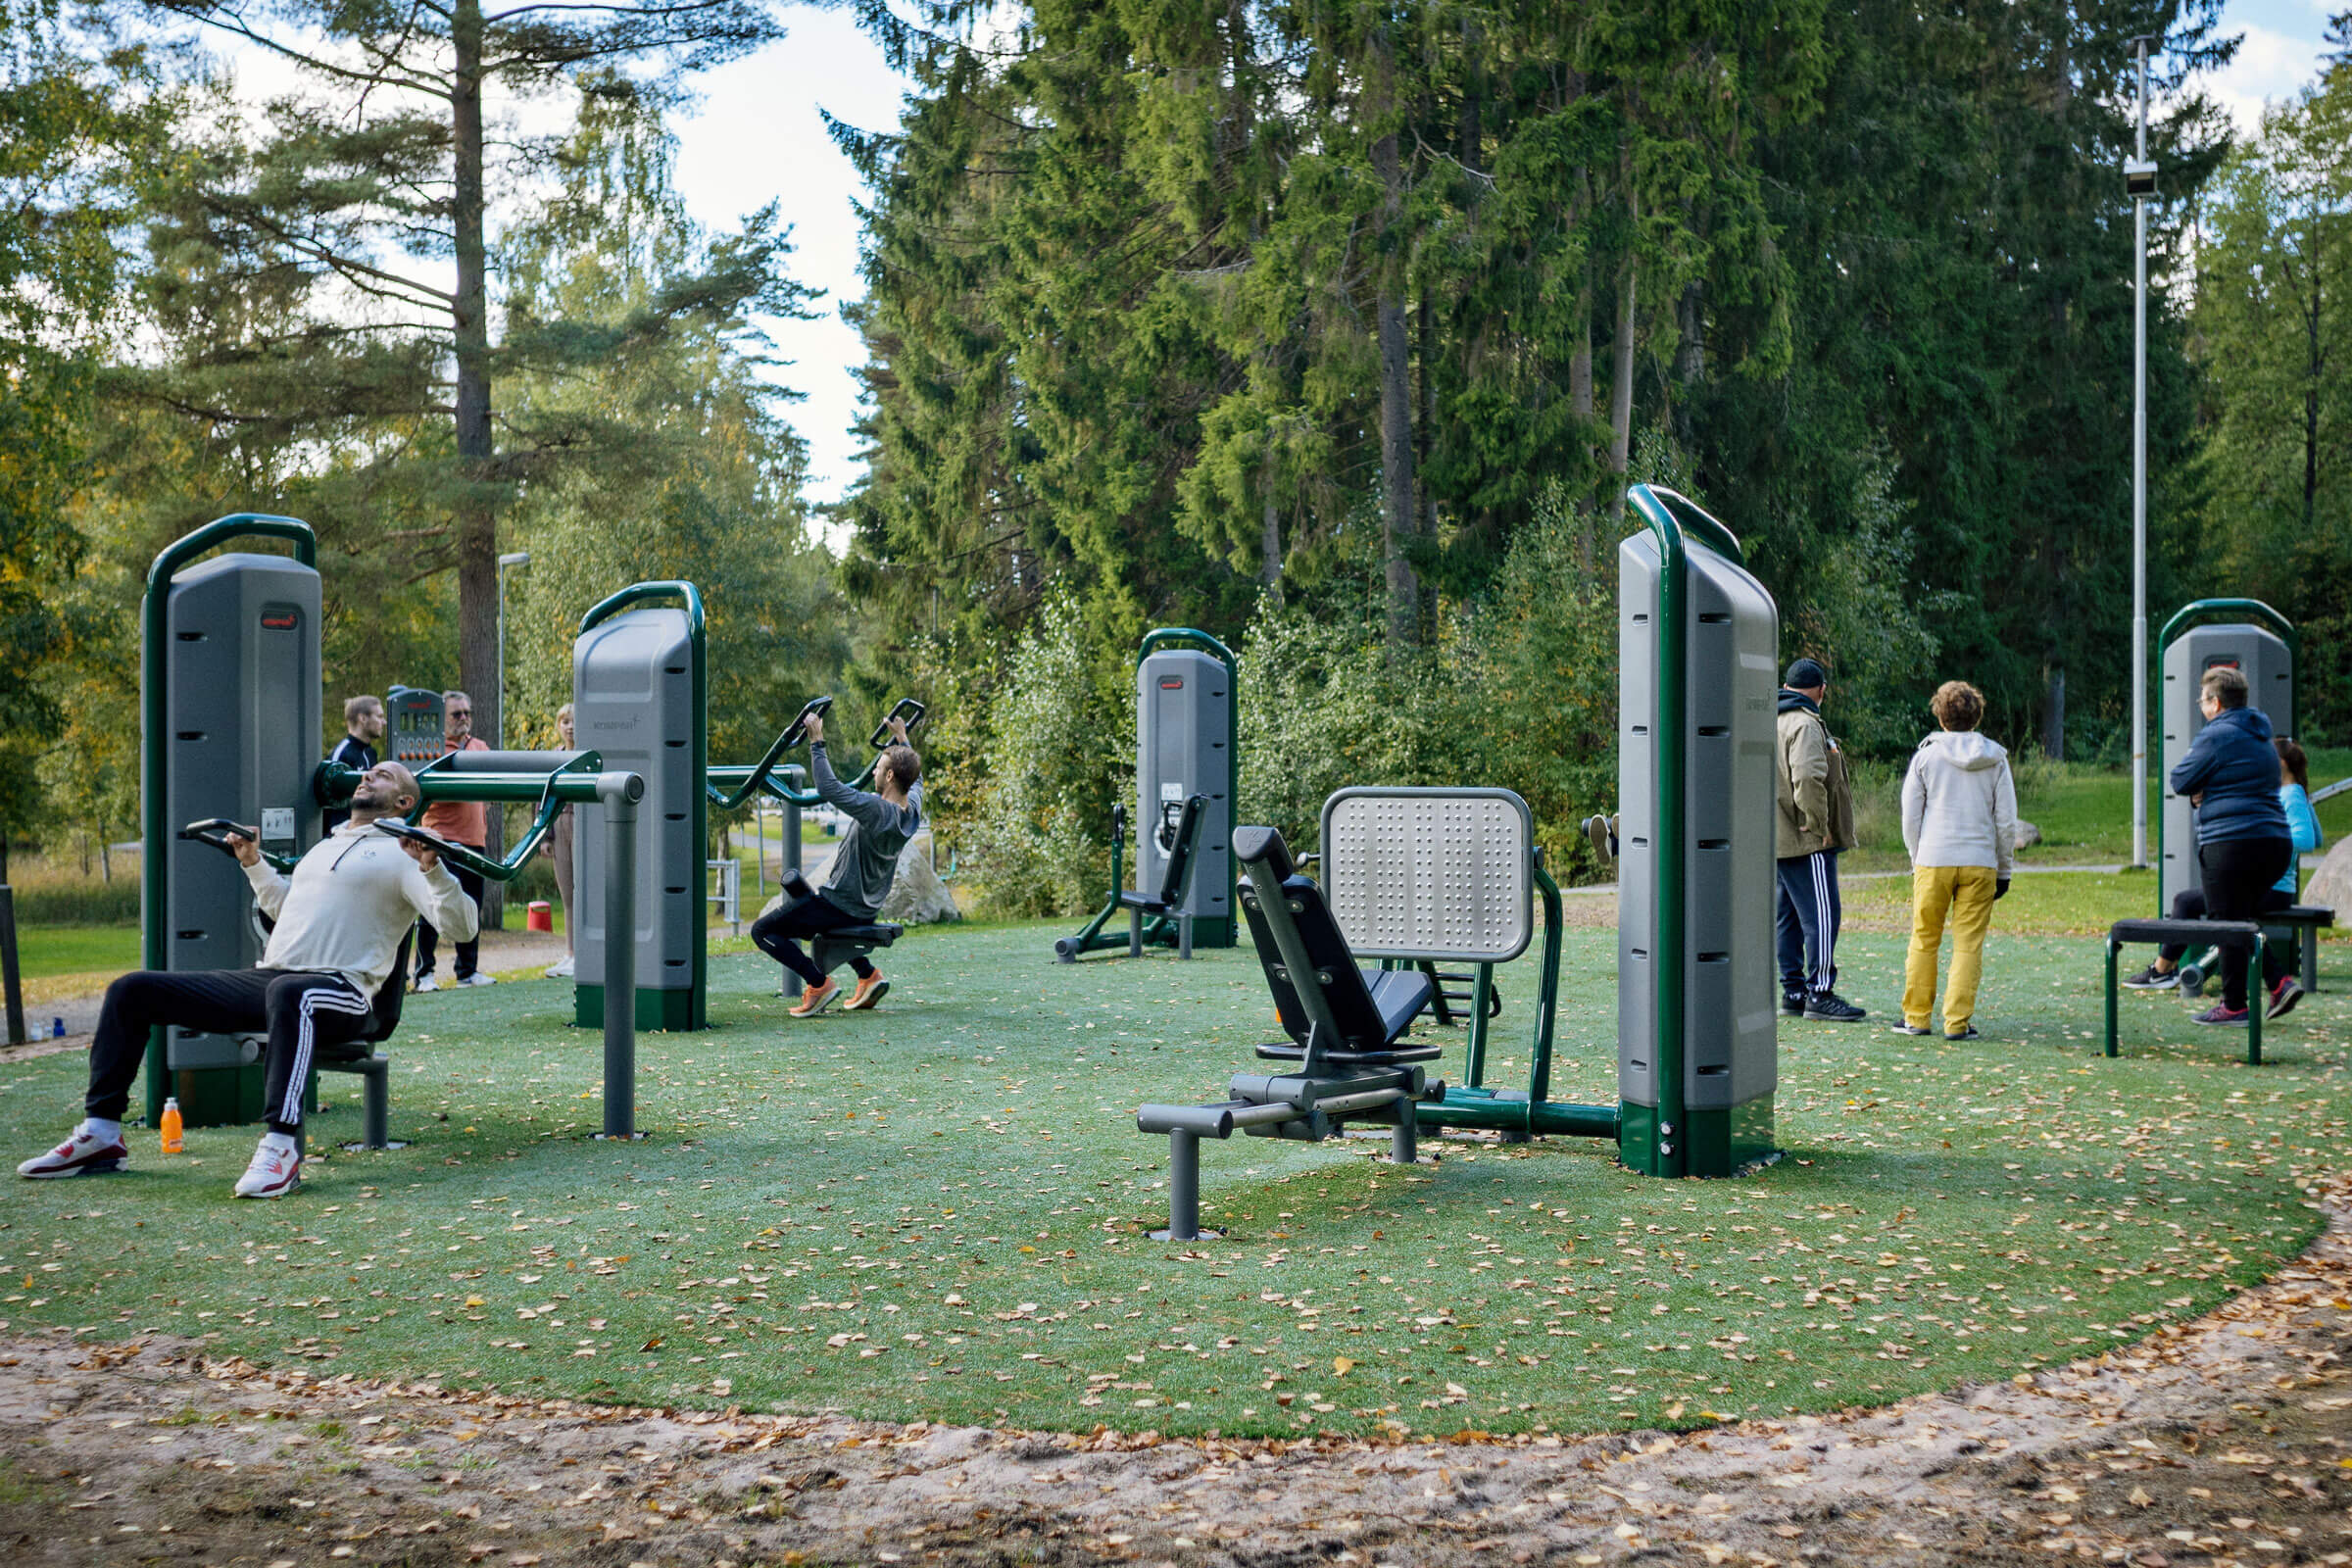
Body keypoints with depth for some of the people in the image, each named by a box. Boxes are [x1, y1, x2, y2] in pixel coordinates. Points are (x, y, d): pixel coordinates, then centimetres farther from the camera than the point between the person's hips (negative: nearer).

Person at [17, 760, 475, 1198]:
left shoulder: (401, 855, 2)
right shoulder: (325, 847, 28)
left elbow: (460, 925, -12)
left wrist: (432, 868, -26)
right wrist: (253, 863, 40)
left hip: (341, 990, -8)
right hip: (267, 977, 8)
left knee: (288, 993, -46)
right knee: (132, 990, 3)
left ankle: (281, 1147, -45)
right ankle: (100, 1134, 5)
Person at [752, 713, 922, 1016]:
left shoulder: (876, 810, -27)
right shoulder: (913, 809, -3)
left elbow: (828, 787, -28)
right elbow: (915, 777, 19)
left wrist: (817, 743, -21)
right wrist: (901, 739, 27)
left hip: (838, 905, -8)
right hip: (867, 912, 8)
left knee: (762, 930, -1)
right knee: (827, 920, 40)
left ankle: (819, 983, -12)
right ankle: (867, 975, 22)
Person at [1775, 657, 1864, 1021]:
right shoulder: (1805, 724, -14)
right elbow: (1808, 778, -26)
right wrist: (1819, 826, -17)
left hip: (1780, 841, 10)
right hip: (1805, 841, -10)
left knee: (1790, 915, 13)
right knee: (1822, 914, -8)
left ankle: (1793, 990, 17)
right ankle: (1820, 993, -9)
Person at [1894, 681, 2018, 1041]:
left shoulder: (1926, 755, 1)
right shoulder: (1995, 759, 5)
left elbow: (1910, 817, 3)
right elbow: (2006, 821, 5)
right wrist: (2004, 870, 13)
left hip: (1933, 862, -1)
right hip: (1980, 863, 1)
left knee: (1924, 941, 9)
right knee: (1968, 944, 3)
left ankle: (1916, 1017, 13)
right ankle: (1958, 1021, 1)